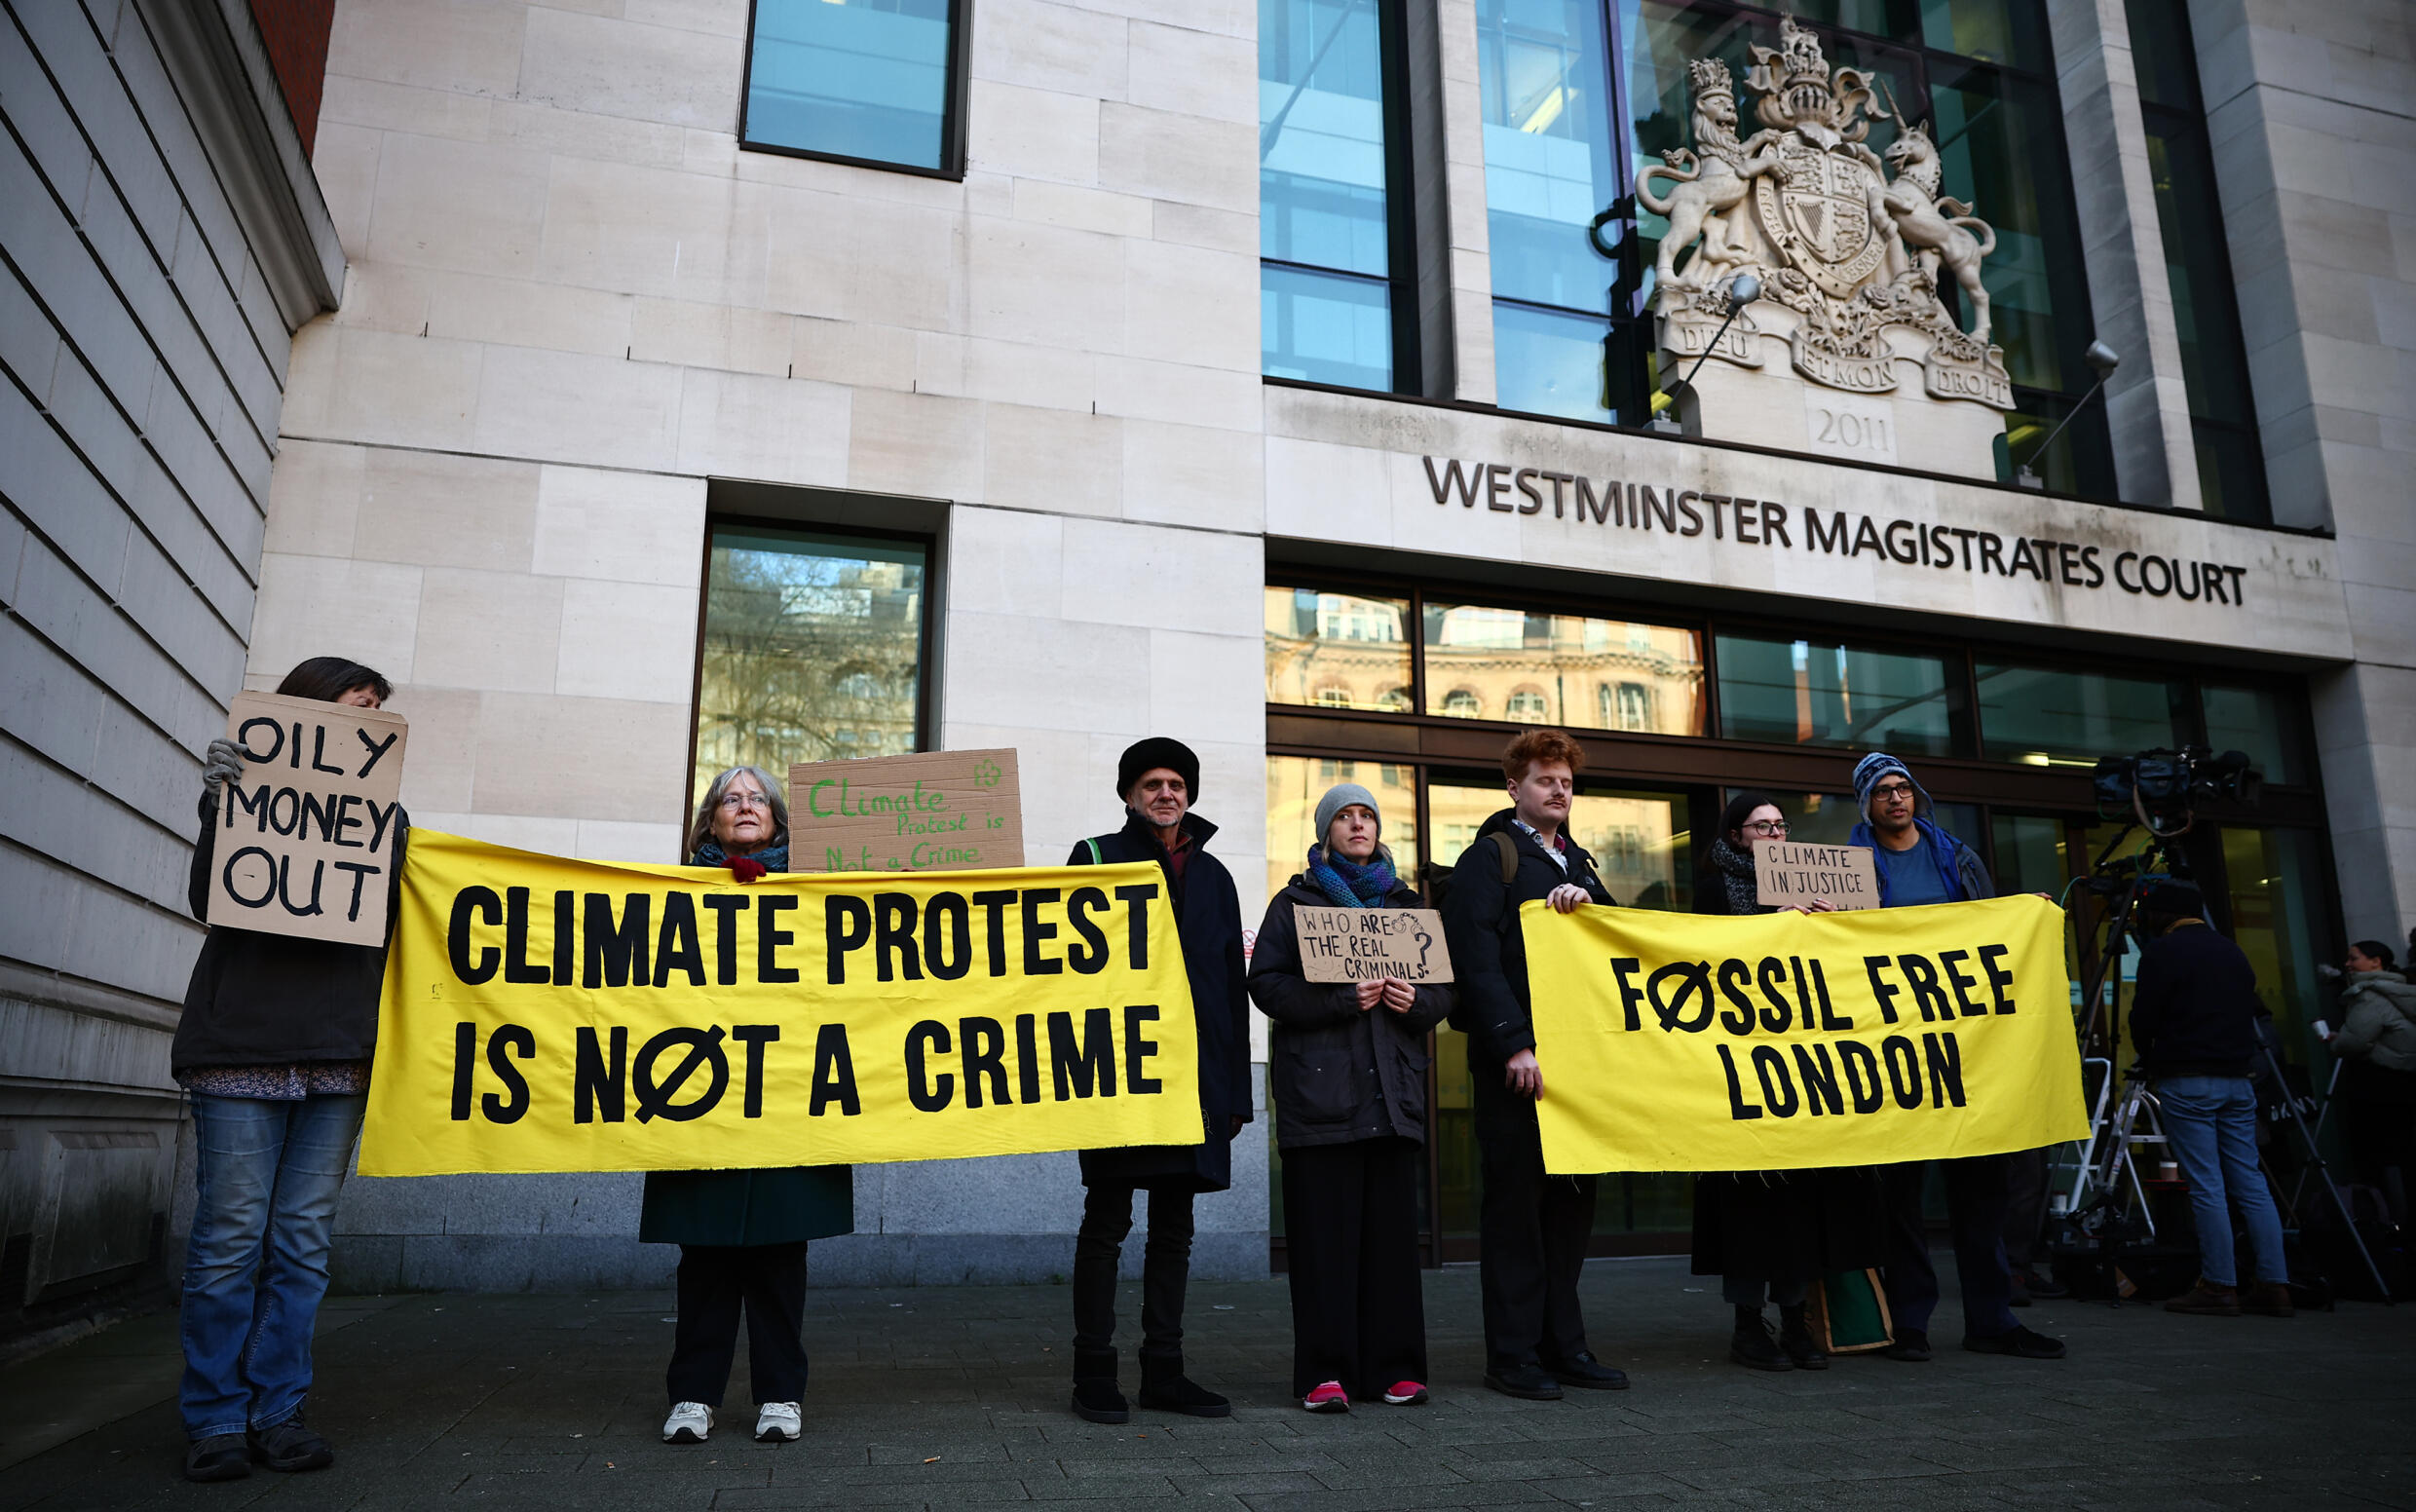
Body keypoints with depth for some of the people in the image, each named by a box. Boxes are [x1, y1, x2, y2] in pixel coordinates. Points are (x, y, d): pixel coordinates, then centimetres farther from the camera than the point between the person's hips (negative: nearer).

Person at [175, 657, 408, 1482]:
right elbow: (208, 901, -4)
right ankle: (216, 1417, 11)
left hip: (337, 1046, 3)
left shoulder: (384, 814, 15)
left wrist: (399, 853, -3)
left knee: (304, 1238, 5)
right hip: (243, 1041, -3)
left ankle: (277, 1409, 13)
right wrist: (219, 805, -16)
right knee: (232, 1233, 0)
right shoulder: (248, 787, 5)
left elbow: (394, 929, 13)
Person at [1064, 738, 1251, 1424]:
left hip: (1197, 1075, 5)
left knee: (1175, 1225, 9)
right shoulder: (1098, 858, 5)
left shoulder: (1213, 874, 17)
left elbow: (1234, 983, 17)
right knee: (1107, 1220, -1)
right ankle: (1094, 1377, 8)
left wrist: (1236, 1087, 11)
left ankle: (1164, 1372, 17)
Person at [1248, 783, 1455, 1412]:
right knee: (1324, 1230, -4)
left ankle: (1395, 1366, 11)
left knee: (1392, 1227, 2)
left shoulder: (1405, 904, 19)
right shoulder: (1295, 902, 8)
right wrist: (1342, 998, -16)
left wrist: (1417, 1000, -6)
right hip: (1319, 1086, -3)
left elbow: (1444, 987, 16)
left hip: (1394, 1087, 3)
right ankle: (1325, 1372, 2)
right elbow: (1267, 984, -4)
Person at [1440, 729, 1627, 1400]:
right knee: (1516, 1201, -2)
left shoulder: (1578, 862, 21)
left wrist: (1587, 899, -6)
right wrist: (1513, 1045, -18)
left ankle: (1563, 1343, 20)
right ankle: (1513, 1354, 5)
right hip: (1516, 1061, -7)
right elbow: (1477, 960, -10)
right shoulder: (1488, 858, -1)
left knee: (1573, 1199, 10)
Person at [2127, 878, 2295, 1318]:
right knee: (2250, 1183, 7)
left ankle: (2219, 1287, -3)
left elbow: (2143, 1021, -7)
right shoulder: (2233, 952, 16)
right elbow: (2249, 1013, 18)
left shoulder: (2162, 951, -6)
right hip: (2237, 1080, 7)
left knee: (2206, 1186, -5)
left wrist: (2150, 1062, 11)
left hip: (2186, 1082, -7)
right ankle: (2274, 1285, 7)